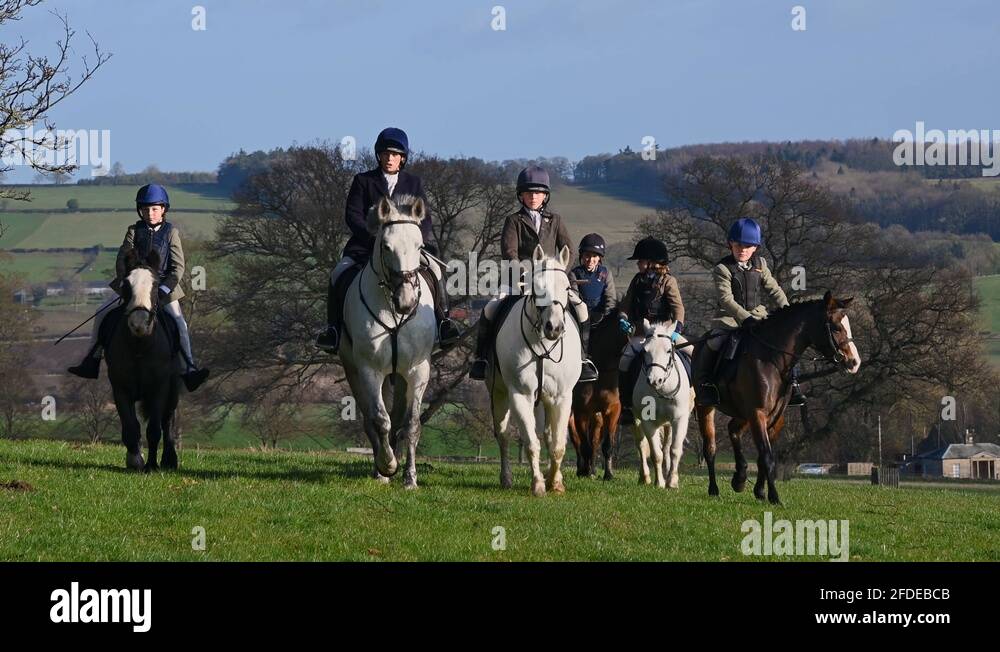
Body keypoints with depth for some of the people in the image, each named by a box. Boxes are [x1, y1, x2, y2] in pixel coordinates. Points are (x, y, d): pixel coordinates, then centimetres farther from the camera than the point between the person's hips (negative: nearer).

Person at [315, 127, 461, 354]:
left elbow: (424, 218, 6)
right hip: (366, 246, 0)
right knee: (338, 275, -22)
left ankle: (442, 321, -15)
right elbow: (353, 215, -2)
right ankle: (333, 328, -13)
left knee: (435, 271, -24)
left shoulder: (414, 183, 12)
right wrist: (374, 237, -18)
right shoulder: (363, 181, 7)